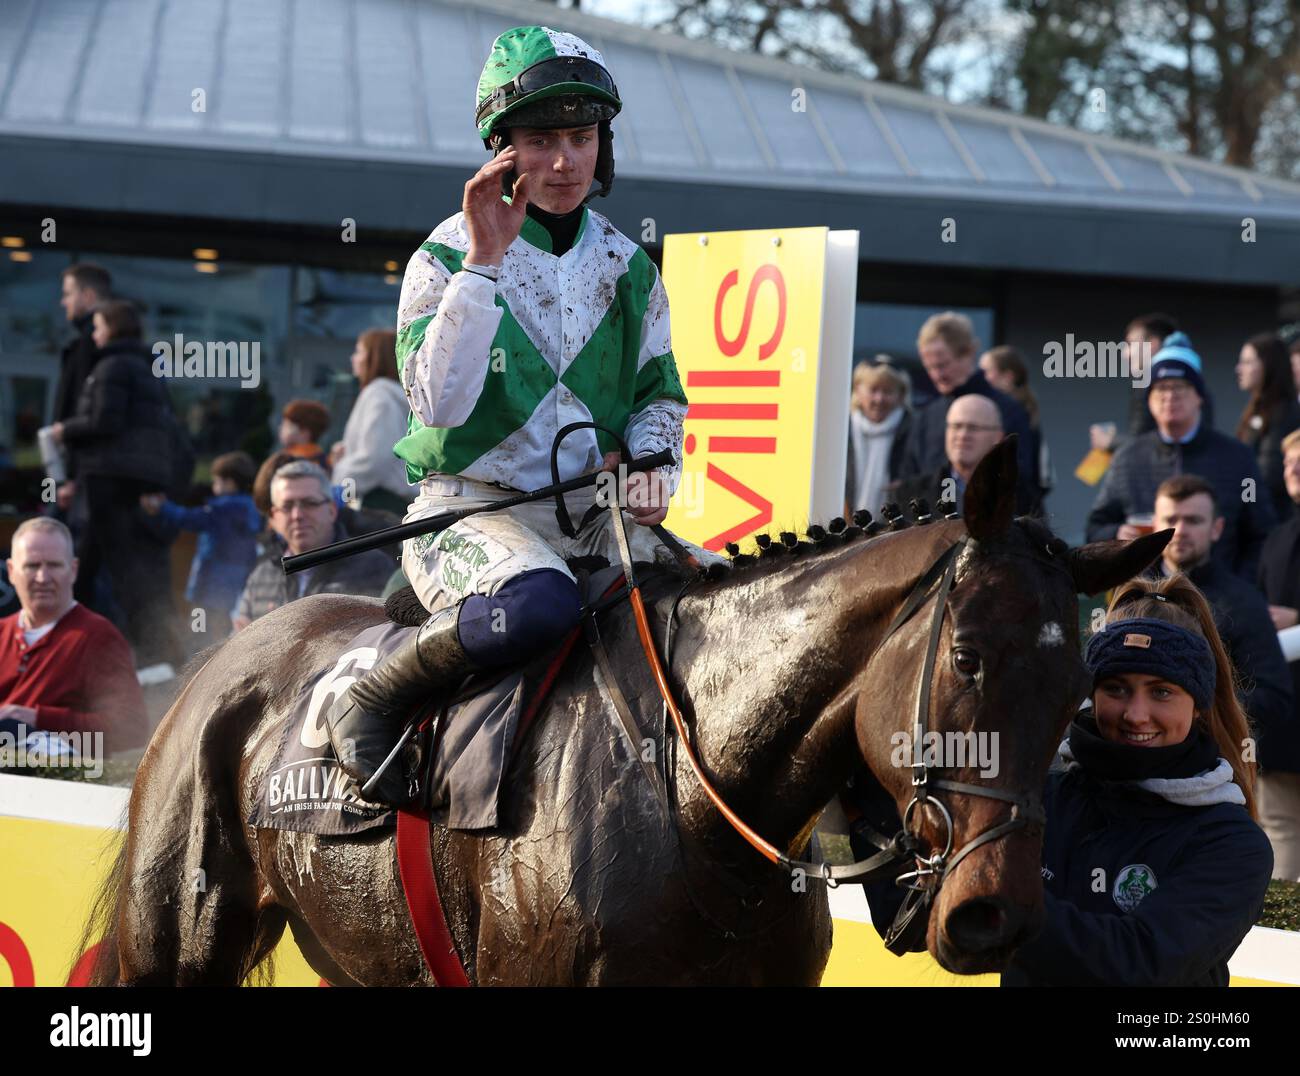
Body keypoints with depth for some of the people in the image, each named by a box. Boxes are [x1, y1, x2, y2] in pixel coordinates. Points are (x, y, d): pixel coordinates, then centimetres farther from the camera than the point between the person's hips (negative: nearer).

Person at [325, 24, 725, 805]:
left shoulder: (627, 267, 11)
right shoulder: (449, 257, -4)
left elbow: (661, 394, 22)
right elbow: (440, 403, -18)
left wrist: (653, 466, -1)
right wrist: (485, 262, -22)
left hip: (593, 515, 6)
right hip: (470, 509, -5)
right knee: (538, 605, -39)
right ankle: (378, 702, -16)